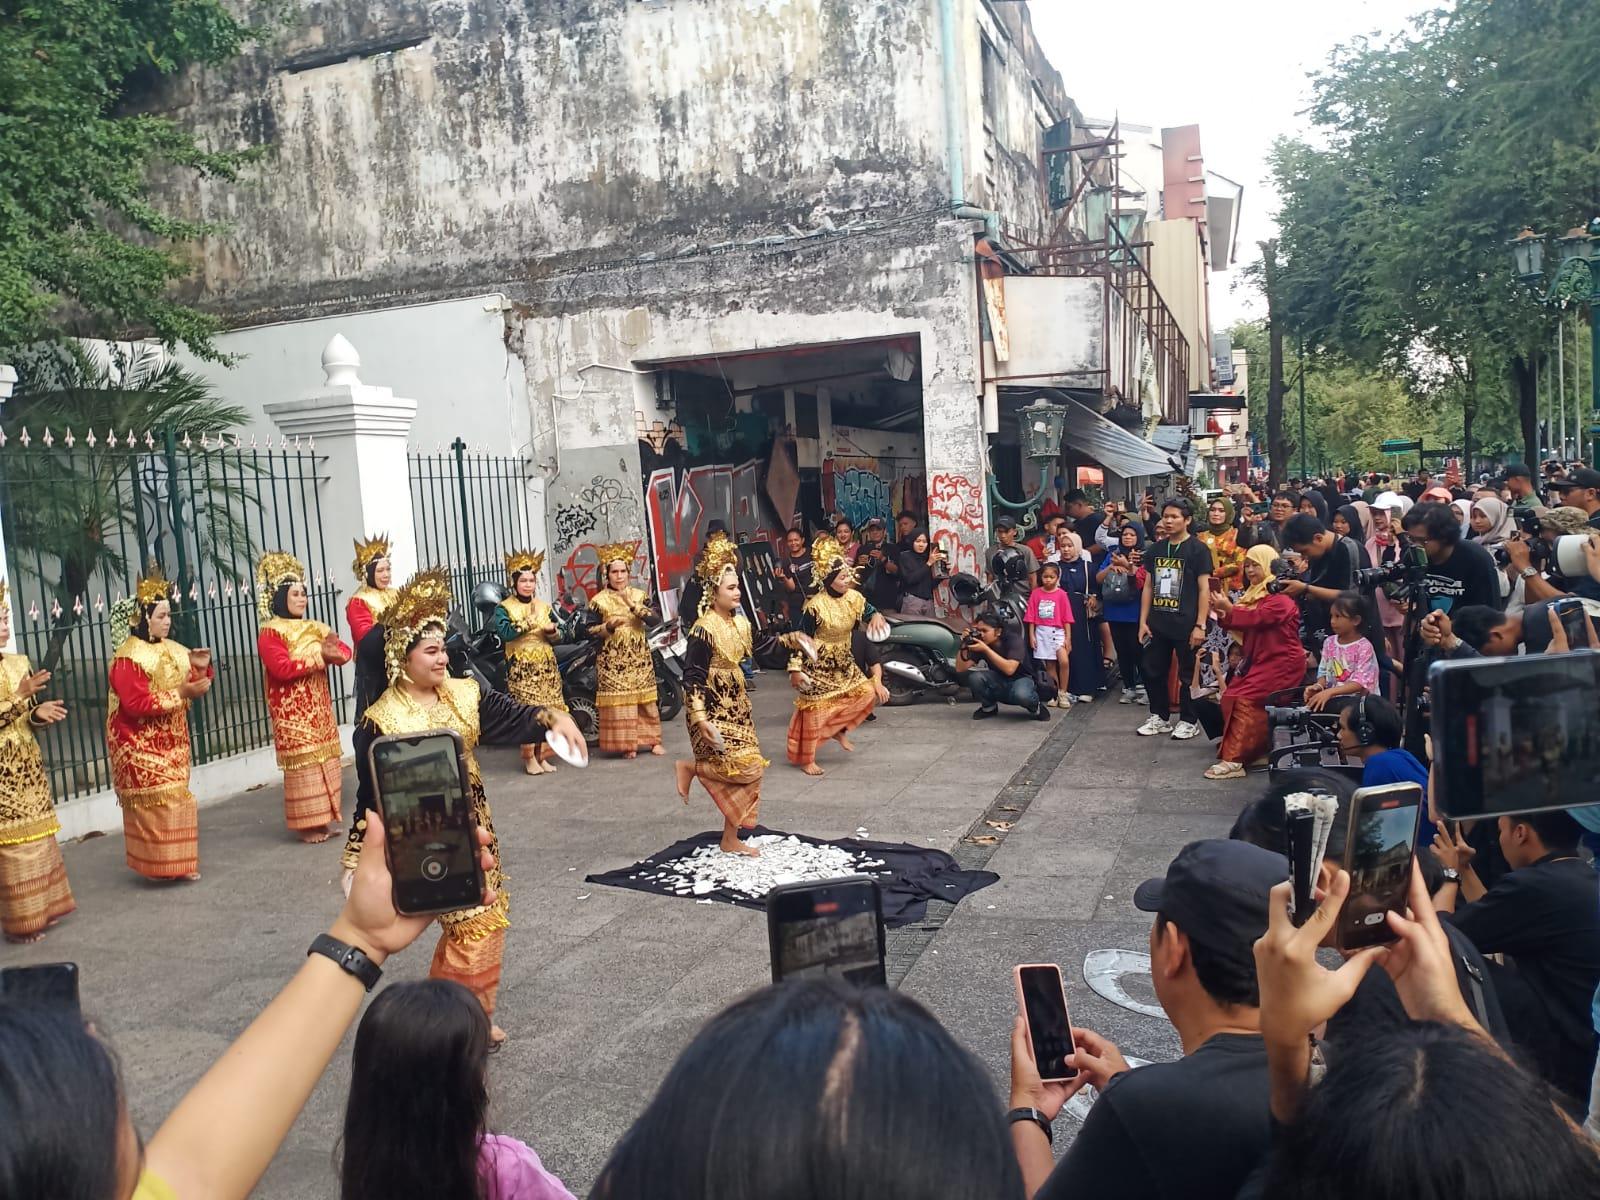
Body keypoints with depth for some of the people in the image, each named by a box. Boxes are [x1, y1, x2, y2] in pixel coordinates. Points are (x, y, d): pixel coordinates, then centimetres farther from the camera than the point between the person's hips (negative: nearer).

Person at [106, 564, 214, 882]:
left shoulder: (173, 650, 6)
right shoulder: (128, 658, -16)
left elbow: (189, 684, 15)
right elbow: (137, 704, -24)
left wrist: (200, 668, -6)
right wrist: (181, 694, -26)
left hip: (171, 742, 7)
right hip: (141, 747, -7)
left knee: (177, 800, 11)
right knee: (155, 803, -5)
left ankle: (178, 863, 19)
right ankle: (159, 865, 4)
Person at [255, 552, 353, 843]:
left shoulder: (315, 628, 13)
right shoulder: (270, 633, -8)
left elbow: (346, 652, 7)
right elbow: (283, 668, -21)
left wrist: (334, 652, -15)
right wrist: (320, 656, -18)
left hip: (320, 706, 7)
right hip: (292, 710, -7)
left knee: (326, 759, 8)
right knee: (304, 763, -6)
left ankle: (325, 818, 17)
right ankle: (307, 824, -1)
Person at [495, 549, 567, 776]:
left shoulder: (544, 606, 14)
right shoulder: (503, 608, 0)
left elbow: (559, 635, 13)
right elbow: (505, 633, -17)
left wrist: (553, 631, -8)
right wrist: (529, 620, -23)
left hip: (546, 665, 4)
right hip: (521, 666, -4)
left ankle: (542, 755, 10)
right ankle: (529, 757, 0)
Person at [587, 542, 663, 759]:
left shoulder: (639, 595, 8)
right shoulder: (598, 601, 0)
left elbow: (654, 618, -5)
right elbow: (589, 630, -1)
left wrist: (634, 605, -16)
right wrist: (608, 626, -17)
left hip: (639, 657, 3)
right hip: (613, 660, -3)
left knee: (645, 699, 5)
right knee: (619, 701, -4)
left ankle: (653, 740, 13)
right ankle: (626, 743, 4)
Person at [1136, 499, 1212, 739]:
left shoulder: (1198, 550, -5)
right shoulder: (1155, 550, 10)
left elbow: (1204, 589, -9)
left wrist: (1200, 625, -15)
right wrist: (1143, 621, 7)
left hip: (1186, 624, -5)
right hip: (1158, 624, 5)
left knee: (1187, 674, 4)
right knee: (1151, 671, 8)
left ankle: (1188, 721, 16)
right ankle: (1159, 717, 22)